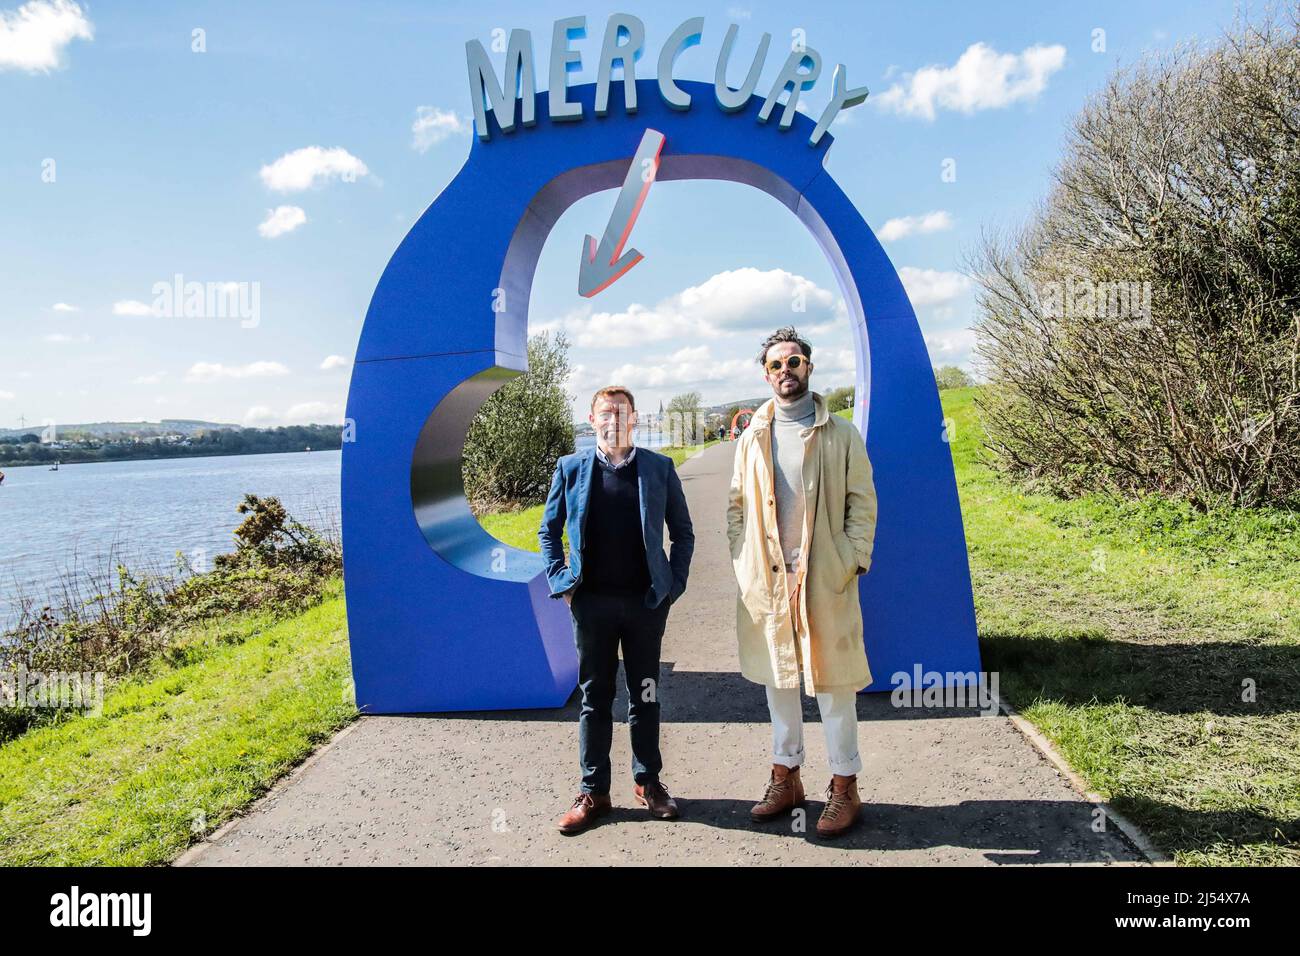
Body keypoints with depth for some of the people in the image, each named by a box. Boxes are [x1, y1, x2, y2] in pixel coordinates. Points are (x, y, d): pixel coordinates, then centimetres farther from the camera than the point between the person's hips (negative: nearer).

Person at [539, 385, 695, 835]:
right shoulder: (570, 468, 3)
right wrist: (561, 581, 0)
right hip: (592, 601, 0)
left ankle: (648, 781, 27)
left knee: (645, 694, 12)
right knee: (595, 696, 10)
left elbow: (682, 532, 7)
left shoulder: (659, 468, 1)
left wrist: (674, 583, -1)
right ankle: (593, 790, 21)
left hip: (646, 600, 0)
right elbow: (548, 531, 9)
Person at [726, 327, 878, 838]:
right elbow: (736, 506, 11)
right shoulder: (751, 437, 9)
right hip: (765, 580, 3)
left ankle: (844, 787, 18)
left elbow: (863, 503, 0)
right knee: (777, 680, 13)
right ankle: (785, 778, 28)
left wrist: (853, 563, -9)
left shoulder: (841, 434, 1)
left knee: (833, 683, 3)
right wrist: (742, 565, 2)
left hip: (825, 580, -3)